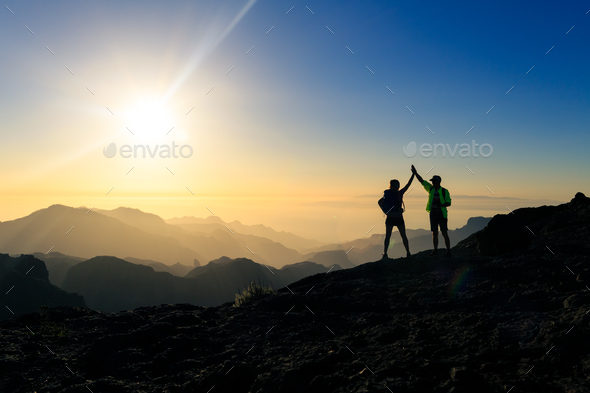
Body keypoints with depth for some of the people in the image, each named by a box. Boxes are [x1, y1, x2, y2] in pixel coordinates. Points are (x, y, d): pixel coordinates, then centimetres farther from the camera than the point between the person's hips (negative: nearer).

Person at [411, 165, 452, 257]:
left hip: (442, 214, -4)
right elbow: (422, 181, 3)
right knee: (434, 233, 6)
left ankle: (448, 251, -1)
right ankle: (435, 250, 13)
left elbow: (449, 203, -5)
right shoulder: (431, 189, 6)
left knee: (444, 233, -6)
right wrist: (415, 173, -7)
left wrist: (441, 205, -24)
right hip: (433, 214, 4)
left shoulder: (445, 191, -6)